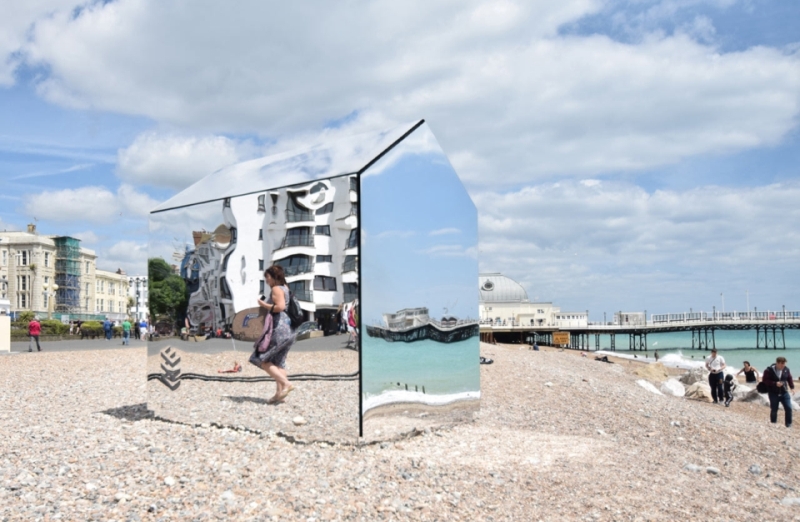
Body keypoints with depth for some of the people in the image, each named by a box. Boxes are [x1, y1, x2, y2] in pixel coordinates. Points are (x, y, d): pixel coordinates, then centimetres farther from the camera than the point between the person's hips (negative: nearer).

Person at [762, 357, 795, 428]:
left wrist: (792, 387, -3)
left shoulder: (786, 370, -2)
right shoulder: (769, 371, -13)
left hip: (784, 393, 3)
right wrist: (775, 384, -21)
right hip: (773, 394, -3)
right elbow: (764, 380, -12)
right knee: (774, 410, 7)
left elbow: (789, 379, 10)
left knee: (789, 408, -4)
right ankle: (773, 424, 24)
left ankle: (788, 425, 9)